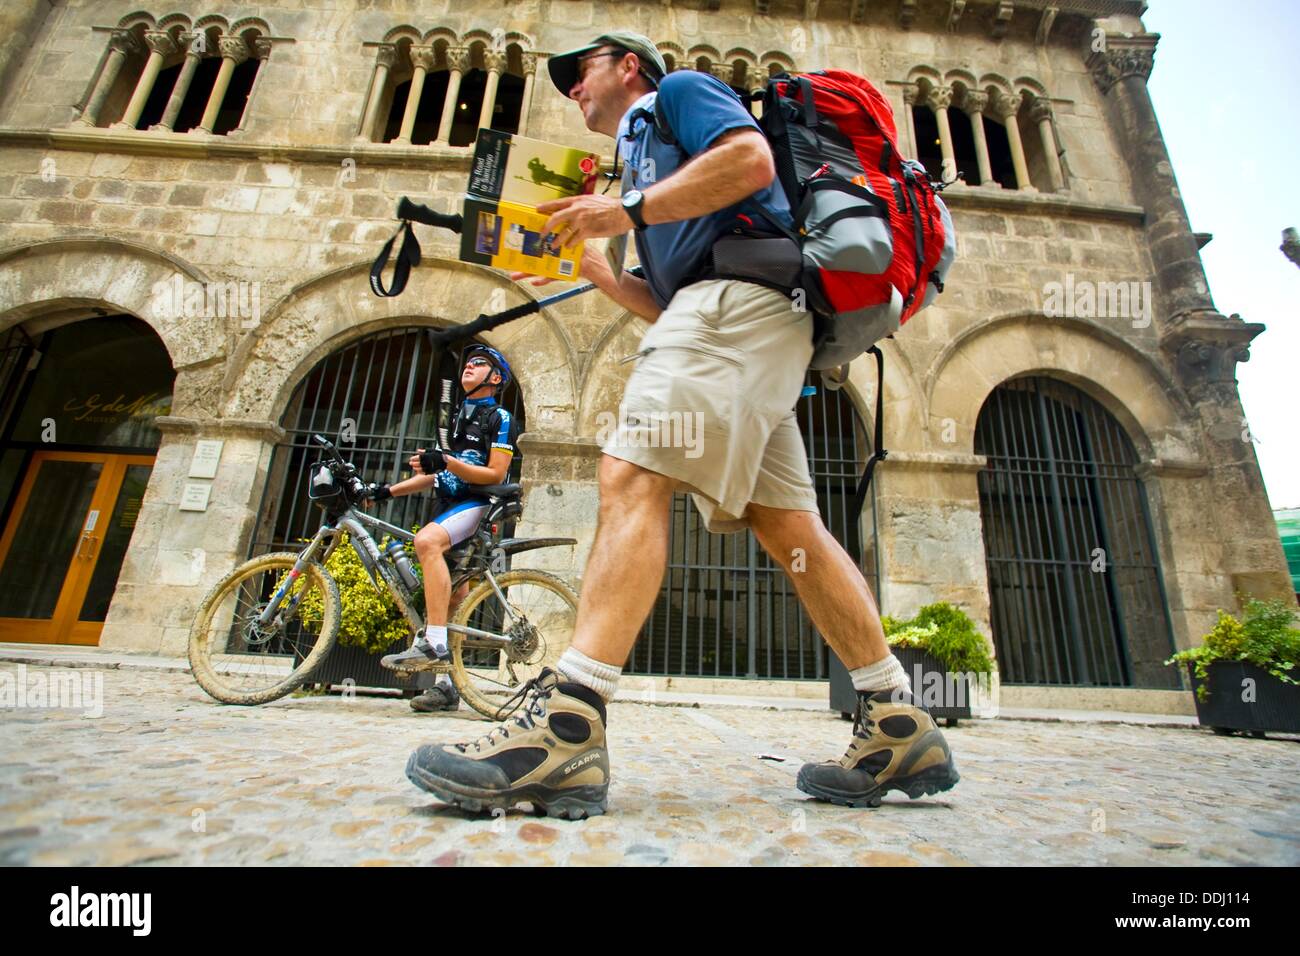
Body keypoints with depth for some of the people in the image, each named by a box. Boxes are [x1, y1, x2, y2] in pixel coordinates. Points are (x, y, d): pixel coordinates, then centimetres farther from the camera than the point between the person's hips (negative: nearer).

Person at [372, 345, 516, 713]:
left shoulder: (498, 417, -1)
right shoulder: (459, 414, 23)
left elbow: (495, 475, -13)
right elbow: (440, 473, 25)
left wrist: (446, 462, -24)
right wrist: (389, 491, 20)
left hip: (480, 506, -8)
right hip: (453, 506, 8)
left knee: (427, 540, -35)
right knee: (453, 598, 6)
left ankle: (433, 643, -36)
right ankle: (446, 685, 11)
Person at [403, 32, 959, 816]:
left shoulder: (679, 90, 18)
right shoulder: (646, 151, 39)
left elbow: (753, 161, -6)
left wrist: (629, 210, -6)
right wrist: (596, 271, 22)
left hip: (740, 295, -9)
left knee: (633, 478, -23)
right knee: (787, 525, -1)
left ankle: (566, 727, -29)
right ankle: (901, 727, 2)